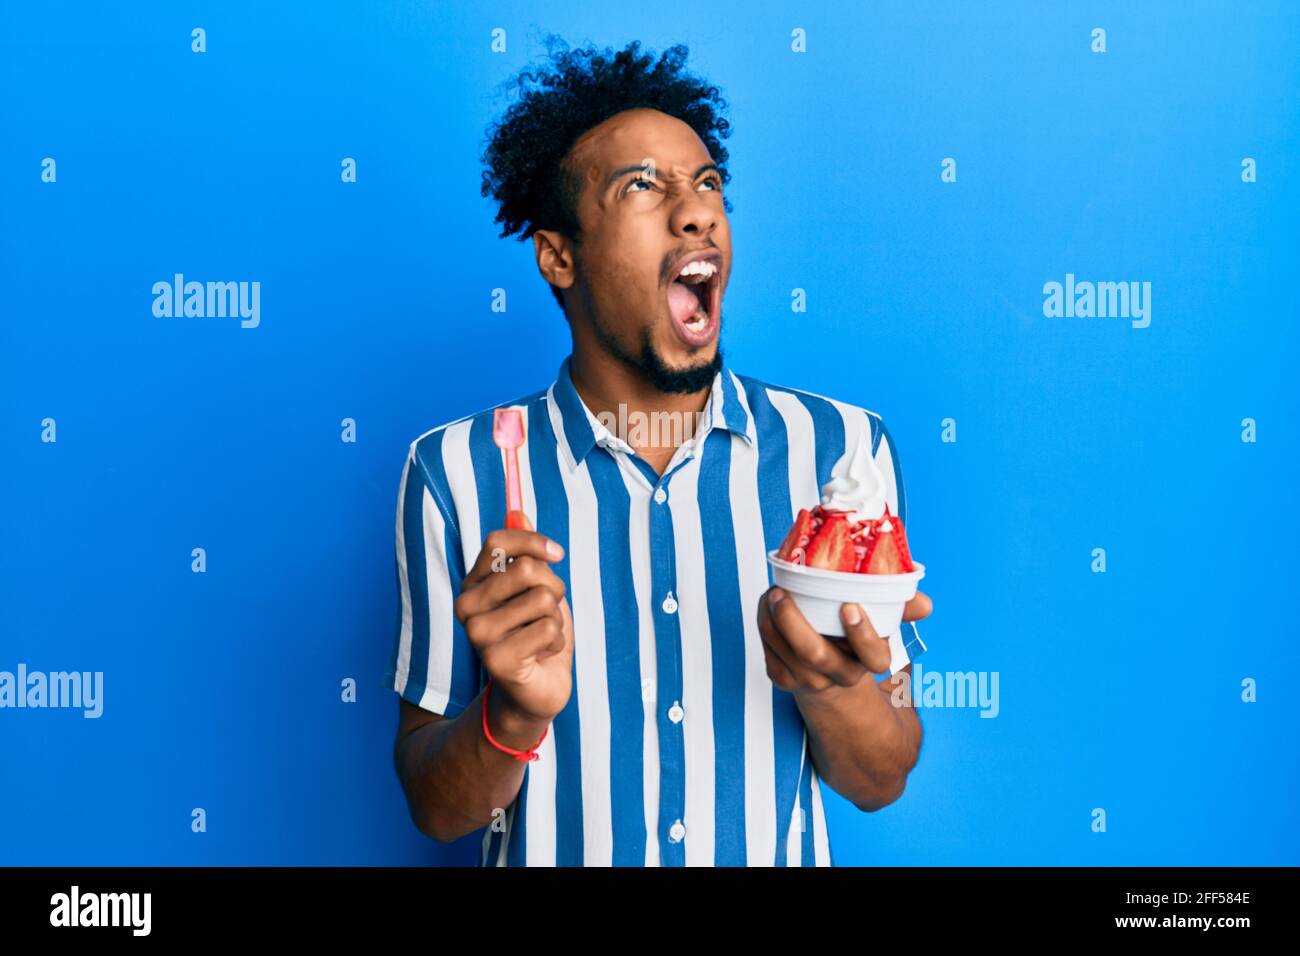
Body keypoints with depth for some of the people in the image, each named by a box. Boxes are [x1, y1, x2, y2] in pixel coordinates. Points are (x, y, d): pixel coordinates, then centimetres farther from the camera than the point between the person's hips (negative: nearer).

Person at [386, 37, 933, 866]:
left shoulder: (840, 448, -7)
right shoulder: (458, 472, -10)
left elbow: (880, 783, -4)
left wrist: (829, 685, -23)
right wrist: (514, 711, -25)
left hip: (781, 856, 1)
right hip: (547, 852, 0)